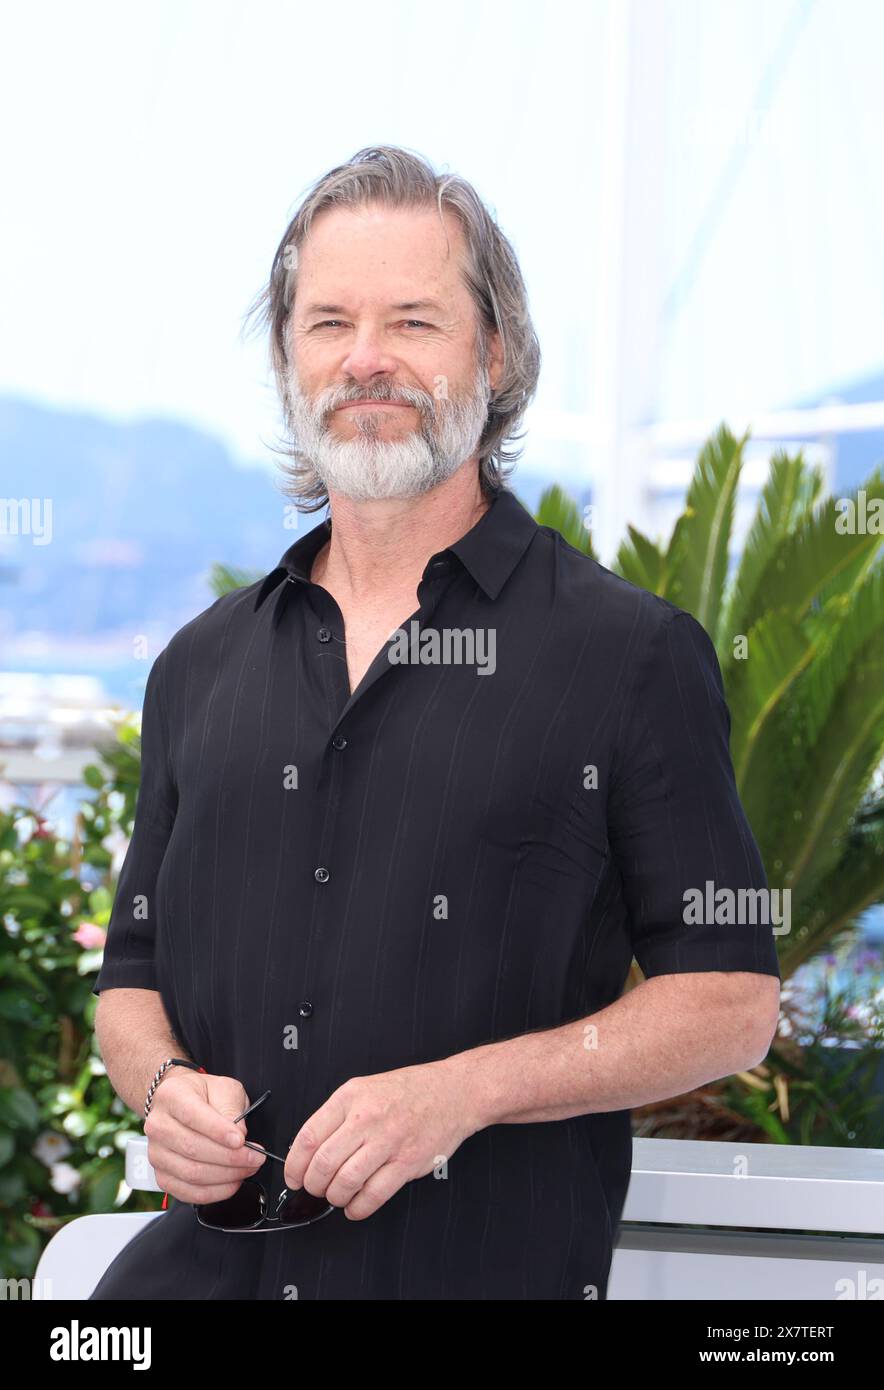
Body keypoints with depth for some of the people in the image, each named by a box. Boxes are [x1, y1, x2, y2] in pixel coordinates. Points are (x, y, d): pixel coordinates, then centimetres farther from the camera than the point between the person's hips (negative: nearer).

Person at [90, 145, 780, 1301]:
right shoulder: (201, 666, 14)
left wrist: (463, 1090, -15)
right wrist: (165, 1085, -3)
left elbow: (732, 1004, -3)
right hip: (207, 1264, 4)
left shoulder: (632, 652, -1)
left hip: (497, 1263, -3)